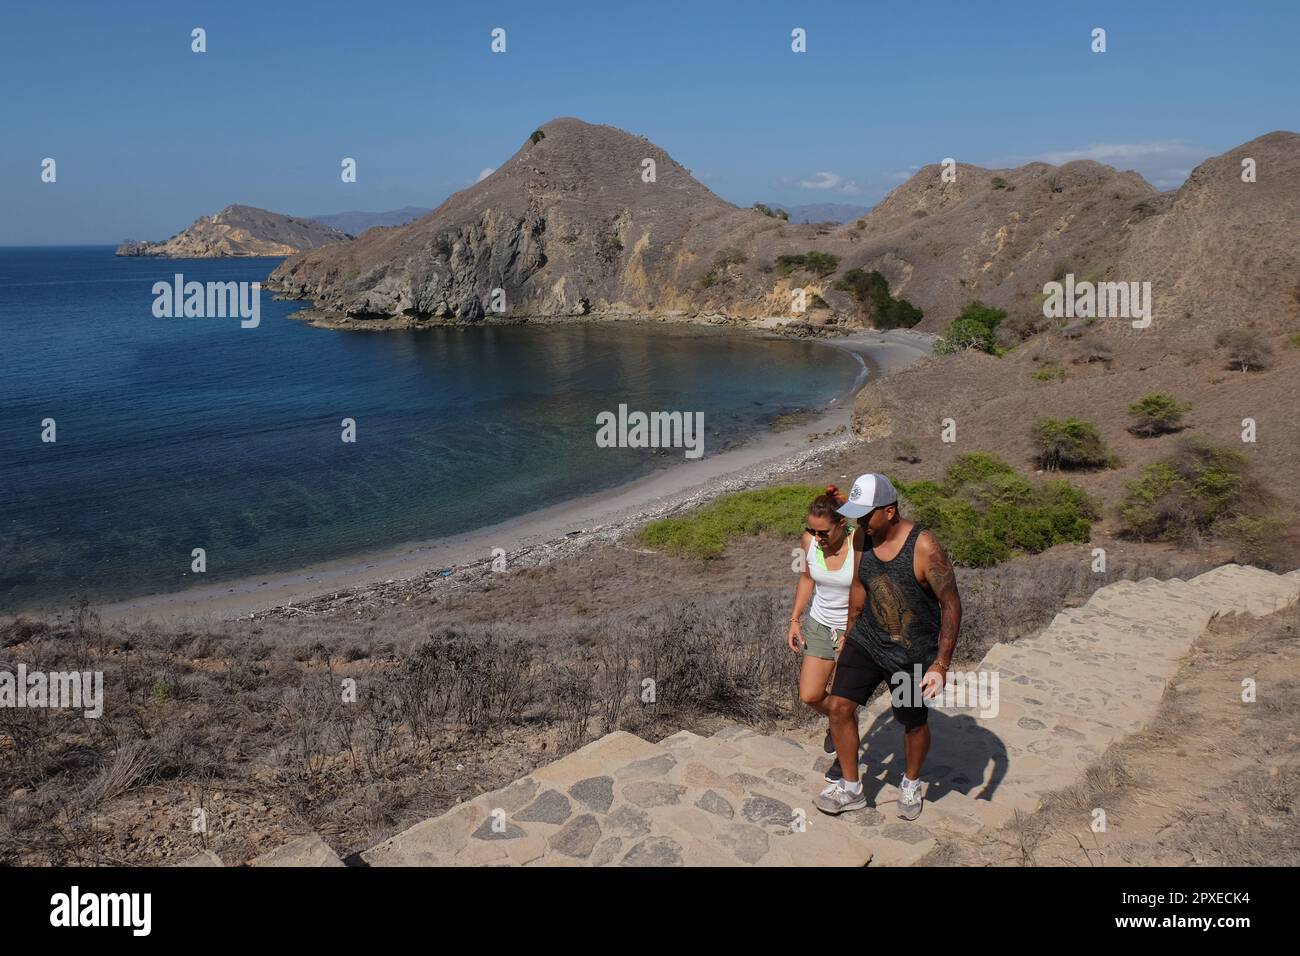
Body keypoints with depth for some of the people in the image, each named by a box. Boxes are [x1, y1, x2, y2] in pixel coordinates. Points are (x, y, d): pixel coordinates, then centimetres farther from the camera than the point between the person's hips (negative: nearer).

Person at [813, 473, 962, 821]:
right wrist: (849, 637, 18)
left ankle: (911, 784, 45)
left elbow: (951, 604, -20)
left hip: (912, 654, -4)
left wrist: (941, 664, -22)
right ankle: (851, 789, 15)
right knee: (838, 707, -5)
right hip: (867, 640, 4)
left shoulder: (924, 548, -26)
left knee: (914, 724, 15)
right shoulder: (862, 540, -8)